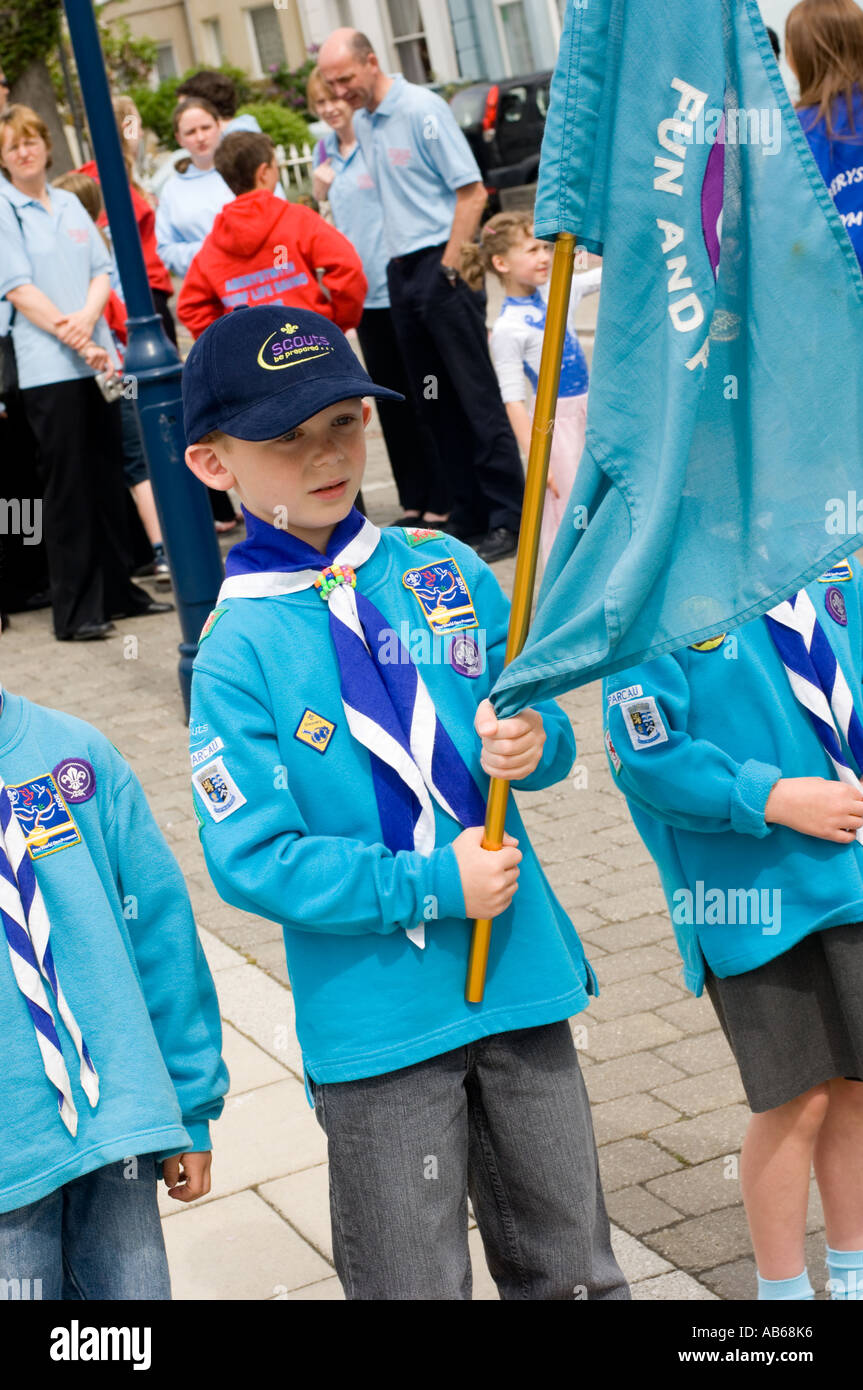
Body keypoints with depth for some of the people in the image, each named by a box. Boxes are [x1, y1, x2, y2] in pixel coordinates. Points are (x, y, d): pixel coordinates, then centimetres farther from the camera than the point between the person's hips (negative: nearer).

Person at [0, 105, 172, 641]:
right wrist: (77, 341, -15)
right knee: (68, 486, -4)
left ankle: (117, 589, 20)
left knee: (108, 477, 10)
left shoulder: (70, 204, 14)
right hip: (47, 367, -5)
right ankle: (76, 610, 1)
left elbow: (101, 270, 10)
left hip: (97, 358, 5)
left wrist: (87, 316, -11)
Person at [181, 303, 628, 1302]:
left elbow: (539, 721, 10)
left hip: (523, 977, 4)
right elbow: (253, 860, -14)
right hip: (377, 1024, -3)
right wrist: (430, 886, -16)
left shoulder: (445, 570, 1)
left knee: (571, 1269, 18)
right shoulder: (239, 650, -10)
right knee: (415, 1285, 11)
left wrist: (535, 743, -14)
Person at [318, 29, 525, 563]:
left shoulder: (422, 109, -11)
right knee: (434, 400, 10)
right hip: (401, 272, 8)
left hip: (441, 265, -8)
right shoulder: (361, 123, 12)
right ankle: (469, 514, 18)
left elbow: (472, 191, -14)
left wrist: (448, 266, -15)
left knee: (477, 395, -6)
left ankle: (508, 516, -2)